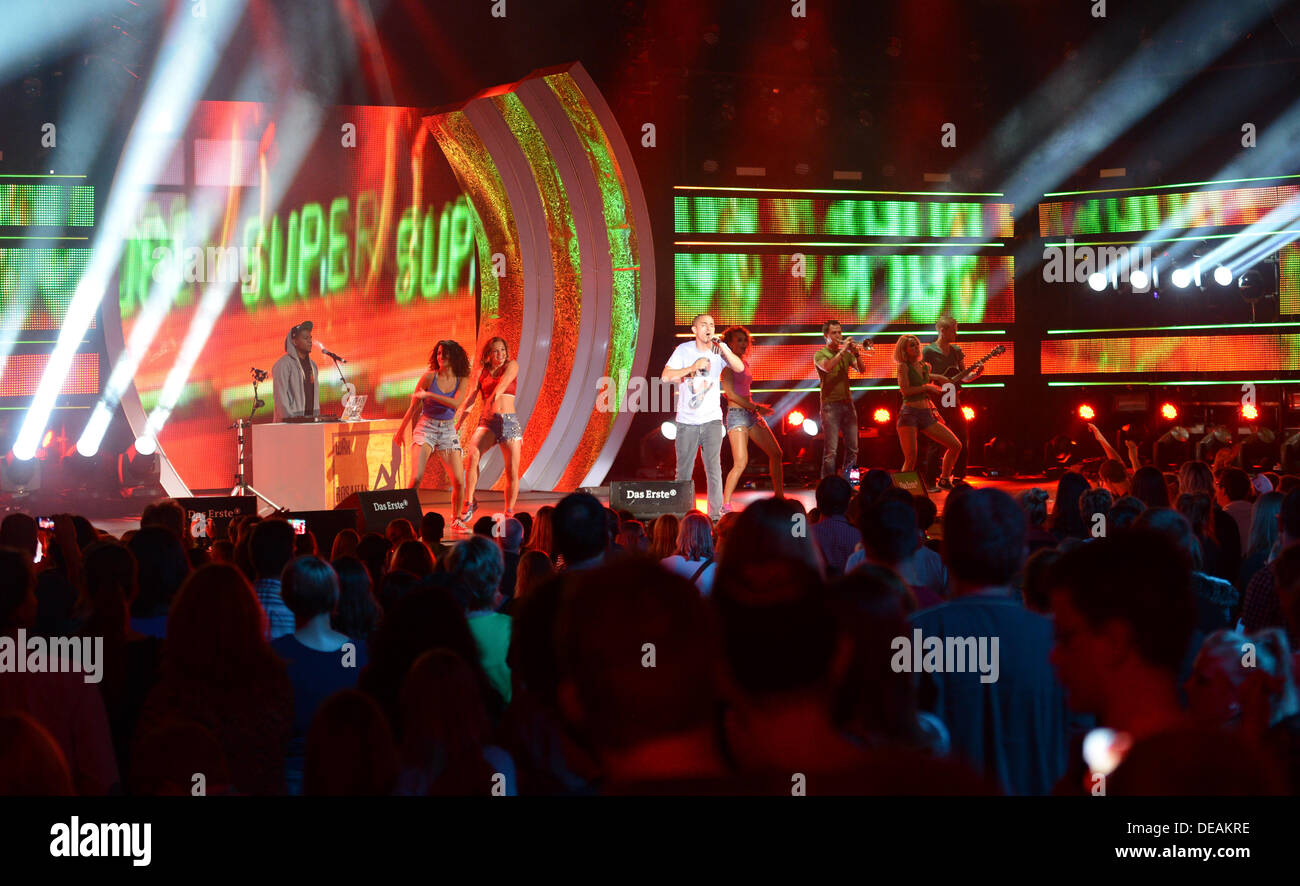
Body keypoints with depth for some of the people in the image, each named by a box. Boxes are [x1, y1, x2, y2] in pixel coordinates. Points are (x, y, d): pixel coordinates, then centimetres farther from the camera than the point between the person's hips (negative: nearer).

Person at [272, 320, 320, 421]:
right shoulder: (283, 364, -6)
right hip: (290, 420, -6)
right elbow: (280, 395, -12)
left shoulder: (312, 364, 17)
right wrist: (289, 418, -18)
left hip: (310, 419, 6)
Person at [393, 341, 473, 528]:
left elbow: (456, 403, -16)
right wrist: (401, 430, 11)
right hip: (426, 428, -2)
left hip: (448, 430, 2)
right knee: (416, 478, -18)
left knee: (459, 481, -2)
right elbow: (413, 406, 5)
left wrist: (429, 395, -19)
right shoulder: (429, 377, -2)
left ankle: (456, 520, 17)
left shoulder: (462, 381, 3)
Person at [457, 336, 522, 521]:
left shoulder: (511, 365, 7)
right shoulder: (482, 372, 13)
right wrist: (459, 420, -10)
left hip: (509, 421, 0)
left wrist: (493, 397, -33)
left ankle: (509, 514, 7)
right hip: (487, 421, 1)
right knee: (473, 454, -28)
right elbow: (471, 396, 4)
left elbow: (503, 383, -13)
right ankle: (470, 502, -21)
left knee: (512, 471, -5)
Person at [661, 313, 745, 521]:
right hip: (686, 421, 0)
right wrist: (692, 368, -19)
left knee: (714, 468, -9)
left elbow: (739, 368, -15)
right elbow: (665, 376, -9)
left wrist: (725, 350, -31)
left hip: (712, 419, 0)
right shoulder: (684, 350, -1)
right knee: (683, 471, 6)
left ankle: (716, 515, -8)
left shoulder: (719, 351, 0)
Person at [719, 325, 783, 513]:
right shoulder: (727, 364, -8)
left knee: (776, 453, 8)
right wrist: (756, 407, -14)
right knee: (741, 462, -17)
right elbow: (731, 394, -15)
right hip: (737, 414, -9)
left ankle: (779, 497, 18)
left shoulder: (745, 363, 16)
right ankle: (725, 505, -12)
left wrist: (757, 407, 12)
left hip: (751, 413, 9)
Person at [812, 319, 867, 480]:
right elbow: (827, 367, -20)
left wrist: (856, 354, -12)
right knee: (831, 450, -10)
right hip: (830, 404, -5)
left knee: (852, 449, 5)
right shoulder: (820, 355, 2)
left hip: (847, 403, 5)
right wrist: (843, 350, -19)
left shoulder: (846, 354, 16)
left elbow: (862, 369, 4)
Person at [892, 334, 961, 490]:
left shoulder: (925, 366, 16)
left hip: (926, 415, 7)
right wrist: (927, 387, -7)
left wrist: (934, 410, 16)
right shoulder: (903, 366, -3)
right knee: (911, 459, -14)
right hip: (909, 414, -7)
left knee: (955, 445, 3)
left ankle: (944, 480, 19)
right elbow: (906, 390, -15)